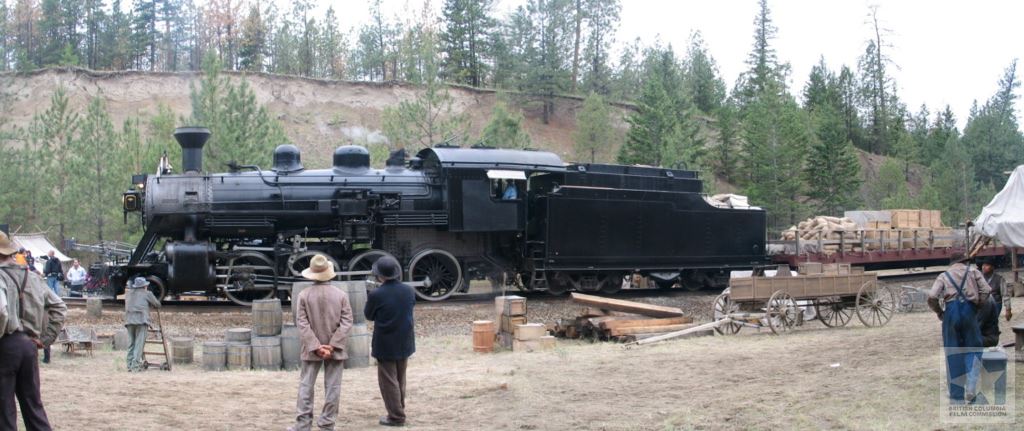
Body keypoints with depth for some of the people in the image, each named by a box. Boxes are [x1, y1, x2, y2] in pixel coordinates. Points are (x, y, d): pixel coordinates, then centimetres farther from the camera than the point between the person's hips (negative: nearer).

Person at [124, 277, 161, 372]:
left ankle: (130, 366, 6)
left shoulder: (128, 293, 19)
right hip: (141, 320, -5)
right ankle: (135, 366, -13)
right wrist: (150, 303, 36)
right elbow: (157, 305, 16)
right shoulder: (147, 294, 8)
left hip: (129, 321, 5)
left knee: (131, 344, 9)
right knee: (139, 344, -6)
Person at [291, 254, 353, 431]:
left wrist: (316, 346, -11)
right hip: (335, 350, 0)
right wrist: (332, 346, -12)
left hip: (311, 350, 0)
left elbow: (302, 323, -10)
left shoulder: (304, 295, -6)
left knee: (306, 386, 7)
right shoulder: (341, 295, -5)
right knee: (332, 387, 5)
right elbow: (346, 322, -9)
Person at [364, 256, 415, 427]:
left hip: (386, 345, -5)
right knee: (400, 379, 20)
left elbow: (369, 315, -4)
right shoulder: (409, 291, -5)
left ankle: (396, 416, 7)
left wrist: (369, 299, 12)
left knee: (389, 381, 5)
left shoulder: (376, 295, -20)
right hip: (405, 343, 5)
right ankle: (399, 411, 30)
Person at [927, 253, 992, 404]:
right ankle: (970, 388, -8)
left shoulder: (944, 275, 17)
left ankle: (956, 393, 9)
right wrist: (978, 305, 14)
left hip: (951, 310, 1)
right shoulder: (973, 271, 17)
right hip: (969, 310, -1)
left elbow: (932, 297, 1)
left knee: (952, 353, 8)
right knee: (973, 349, 10)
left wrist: (939, 312, 16)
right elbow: (986, 291, 2)